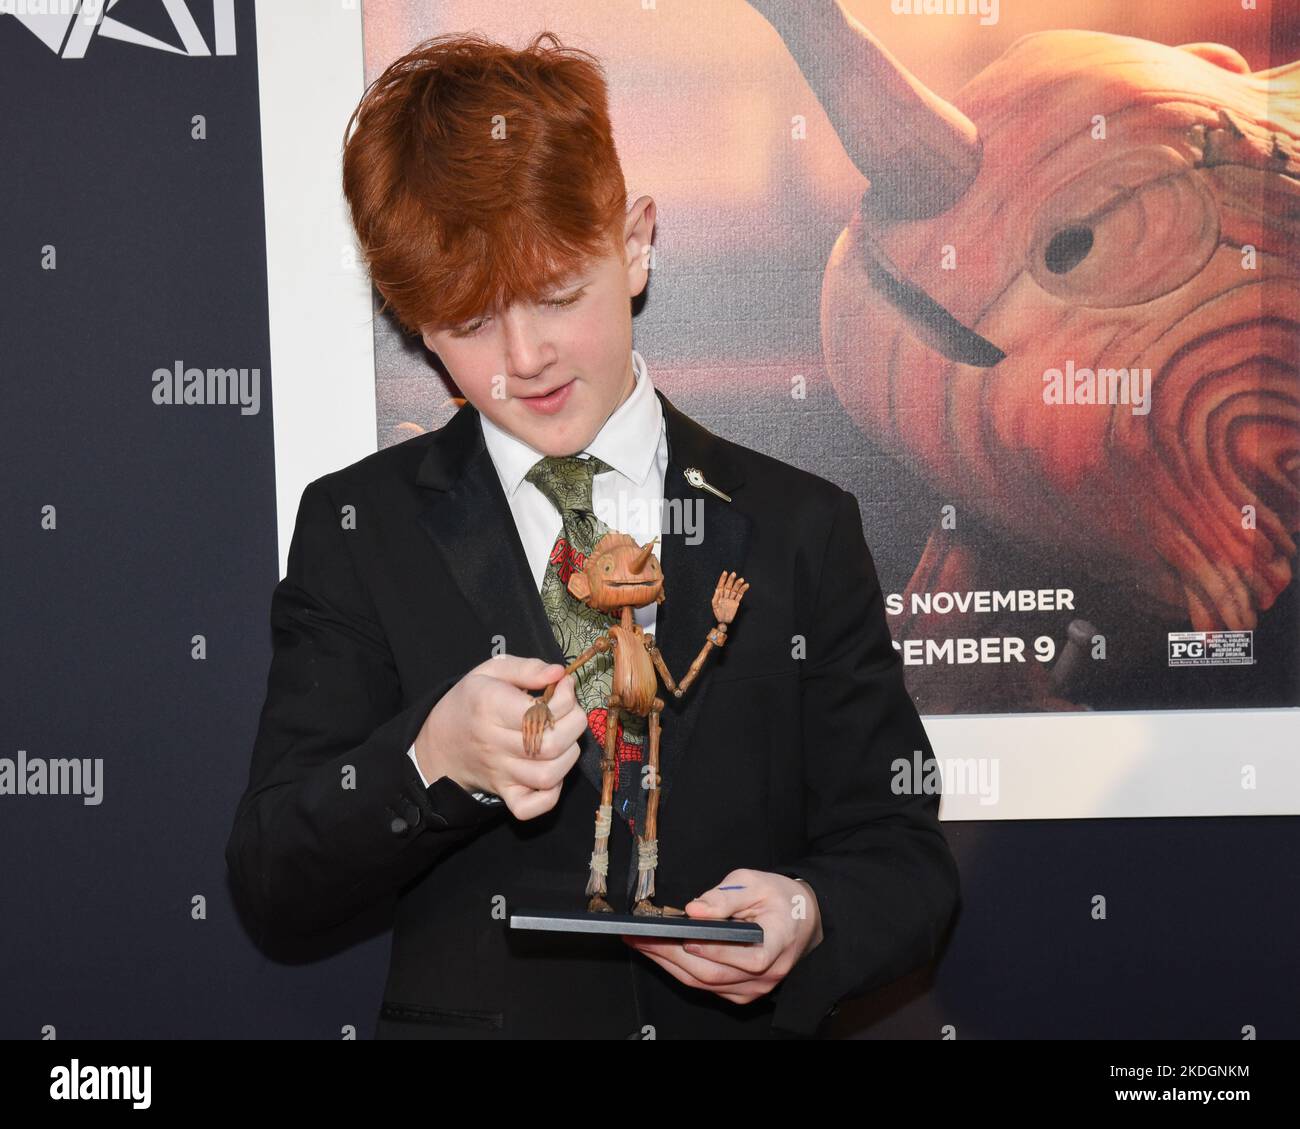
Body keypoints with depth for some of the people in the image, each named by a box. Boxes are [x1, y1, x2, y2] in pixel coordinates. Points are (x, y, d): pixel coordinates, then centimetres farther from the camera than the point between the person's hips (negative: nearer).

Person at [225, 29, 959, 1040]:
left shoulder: (802, 528, 5)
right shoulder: (358, 528, 4)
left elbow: (904, 857, 5)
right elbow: (270, 886, -1)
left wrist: (807, 919, -15)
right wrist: (432, 764, -18)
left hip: (740, 1020, 1)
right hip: (465, 1014, 0)